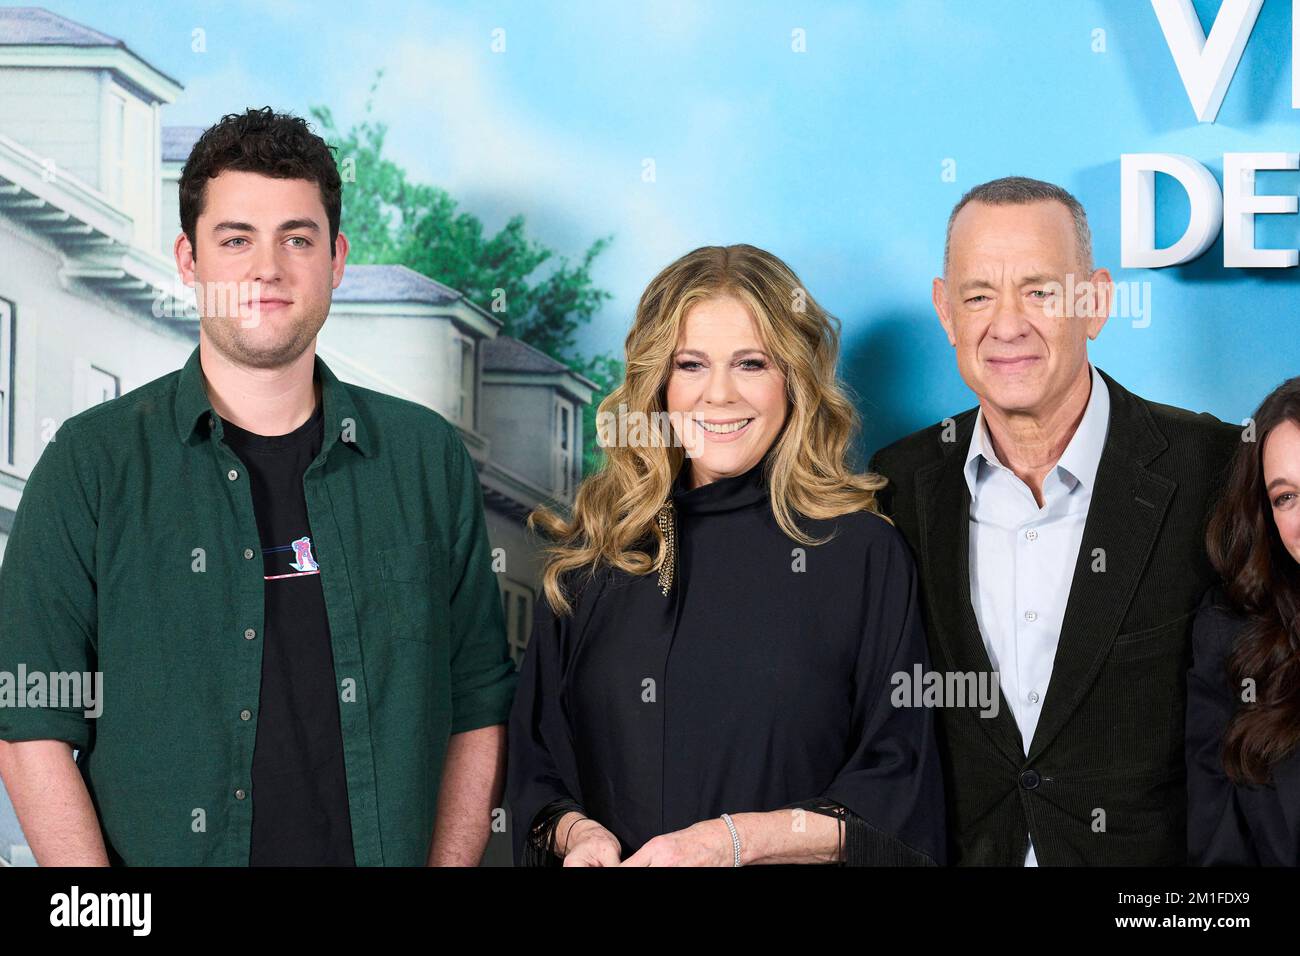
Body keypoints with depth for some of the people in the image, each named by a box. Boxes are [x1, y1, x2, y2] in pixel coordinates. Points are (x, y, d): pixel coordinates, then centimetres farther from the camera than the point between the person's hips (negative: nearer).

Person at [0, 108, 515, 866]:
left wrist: (449, 862, -6)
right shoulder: (91, 464, -4)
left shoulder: (428, 456, 3)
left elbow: (479, 708, 5)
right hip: (165, 858, -2)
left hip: (390, 854, 2)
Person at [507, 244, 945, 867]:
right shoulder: (591, 553, -1)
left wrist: (737, 840, -20)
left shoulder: (862, 551, -8)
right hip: (617, 858, 2)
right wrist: (576, 832, -15)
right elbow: (537, 767, 4)